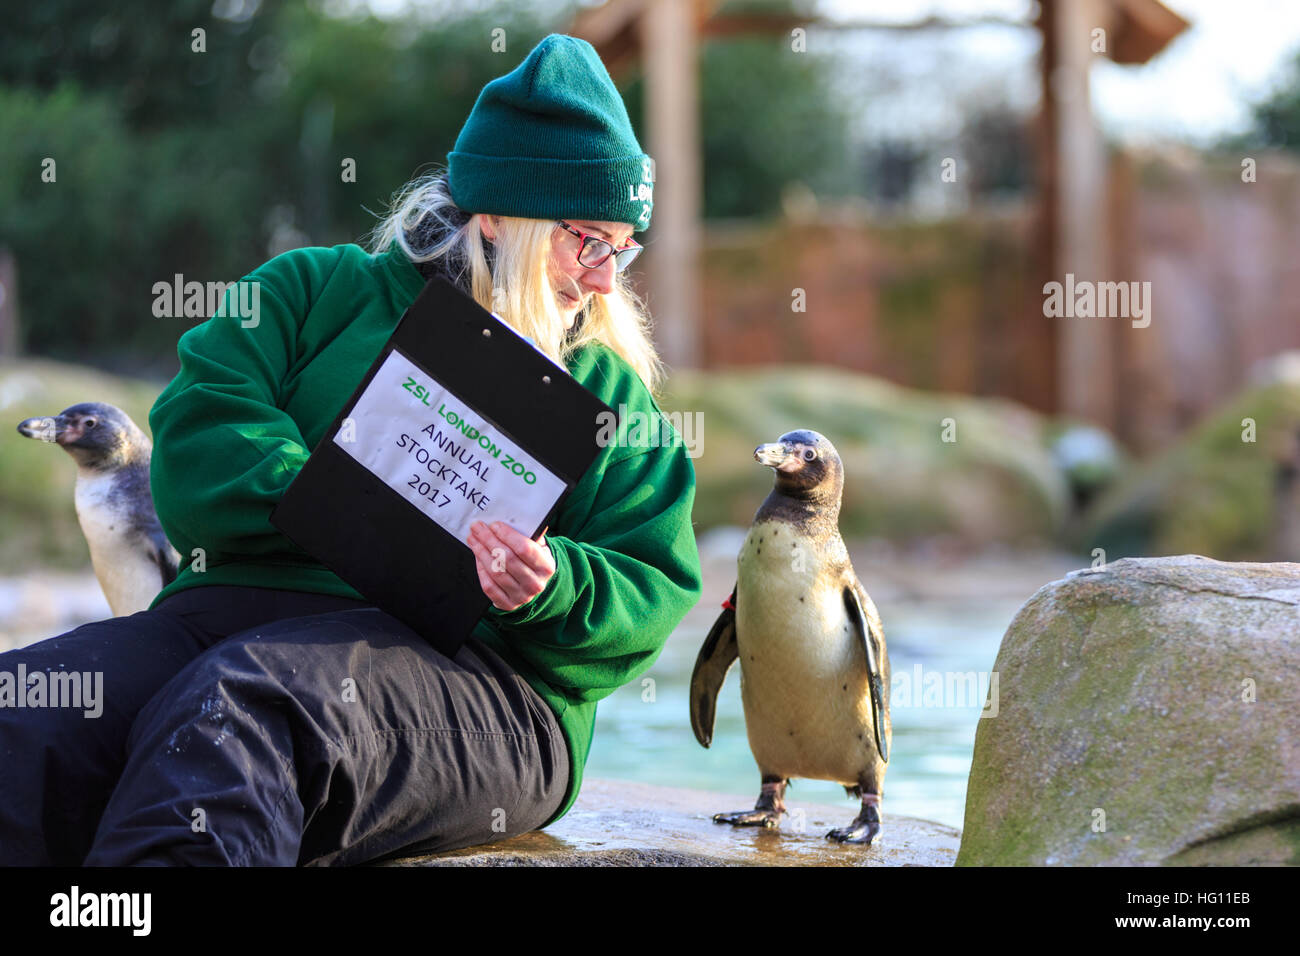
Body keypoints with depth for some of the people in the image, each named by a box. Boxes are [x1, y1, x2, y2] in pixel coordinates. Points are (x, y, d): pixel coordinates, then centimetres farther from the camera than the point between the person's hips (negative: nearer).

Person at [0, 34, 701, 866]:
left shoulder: (612, 392, 22)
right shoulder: (321, 290, 20)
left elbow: (653, 594, 13)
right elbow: (199, 429, 6)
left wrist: (552, 589, -10)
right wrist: (341, 511, -11)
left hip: (478, 668, -1)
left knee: (238, 707, -38)